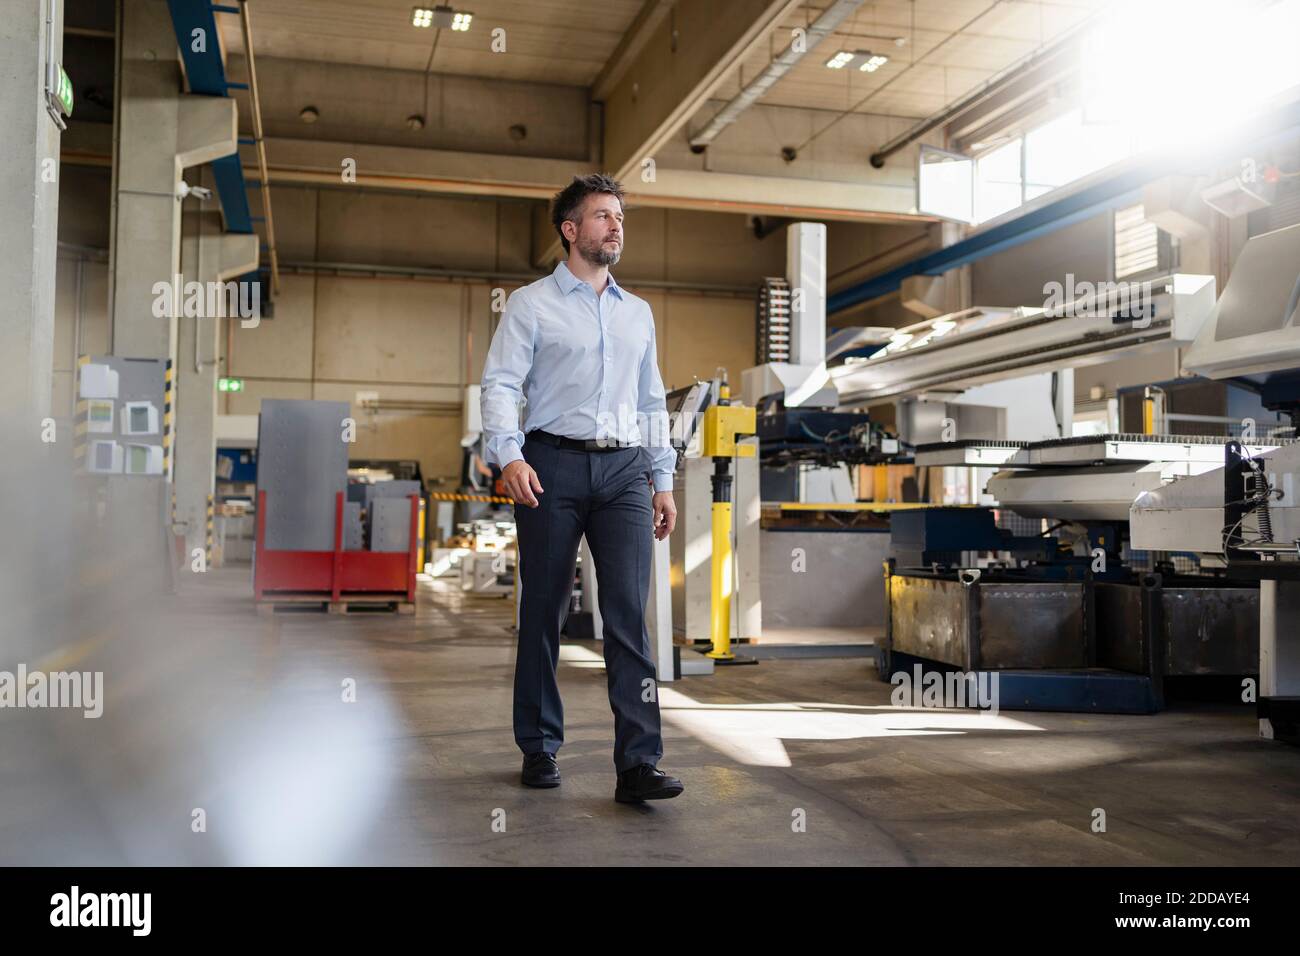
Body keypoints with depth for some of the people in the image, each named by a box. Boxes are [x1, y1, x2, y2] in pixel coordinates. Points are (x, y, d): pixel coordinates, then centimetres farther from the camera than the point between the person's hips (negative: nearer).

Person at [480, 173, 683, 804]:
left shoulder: (637, 313, 20)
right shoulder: (530, 304, 5)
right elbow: (499, 384, -4)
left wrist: (662, 479, 16)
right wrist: (509, 456, -20)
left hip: (625, 470, 3)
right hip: (553, 465, -3)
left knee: (629, 612, -6)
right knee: (543, 610, 3)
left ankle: (638, 764, -8)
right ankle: (538, 749, 17)